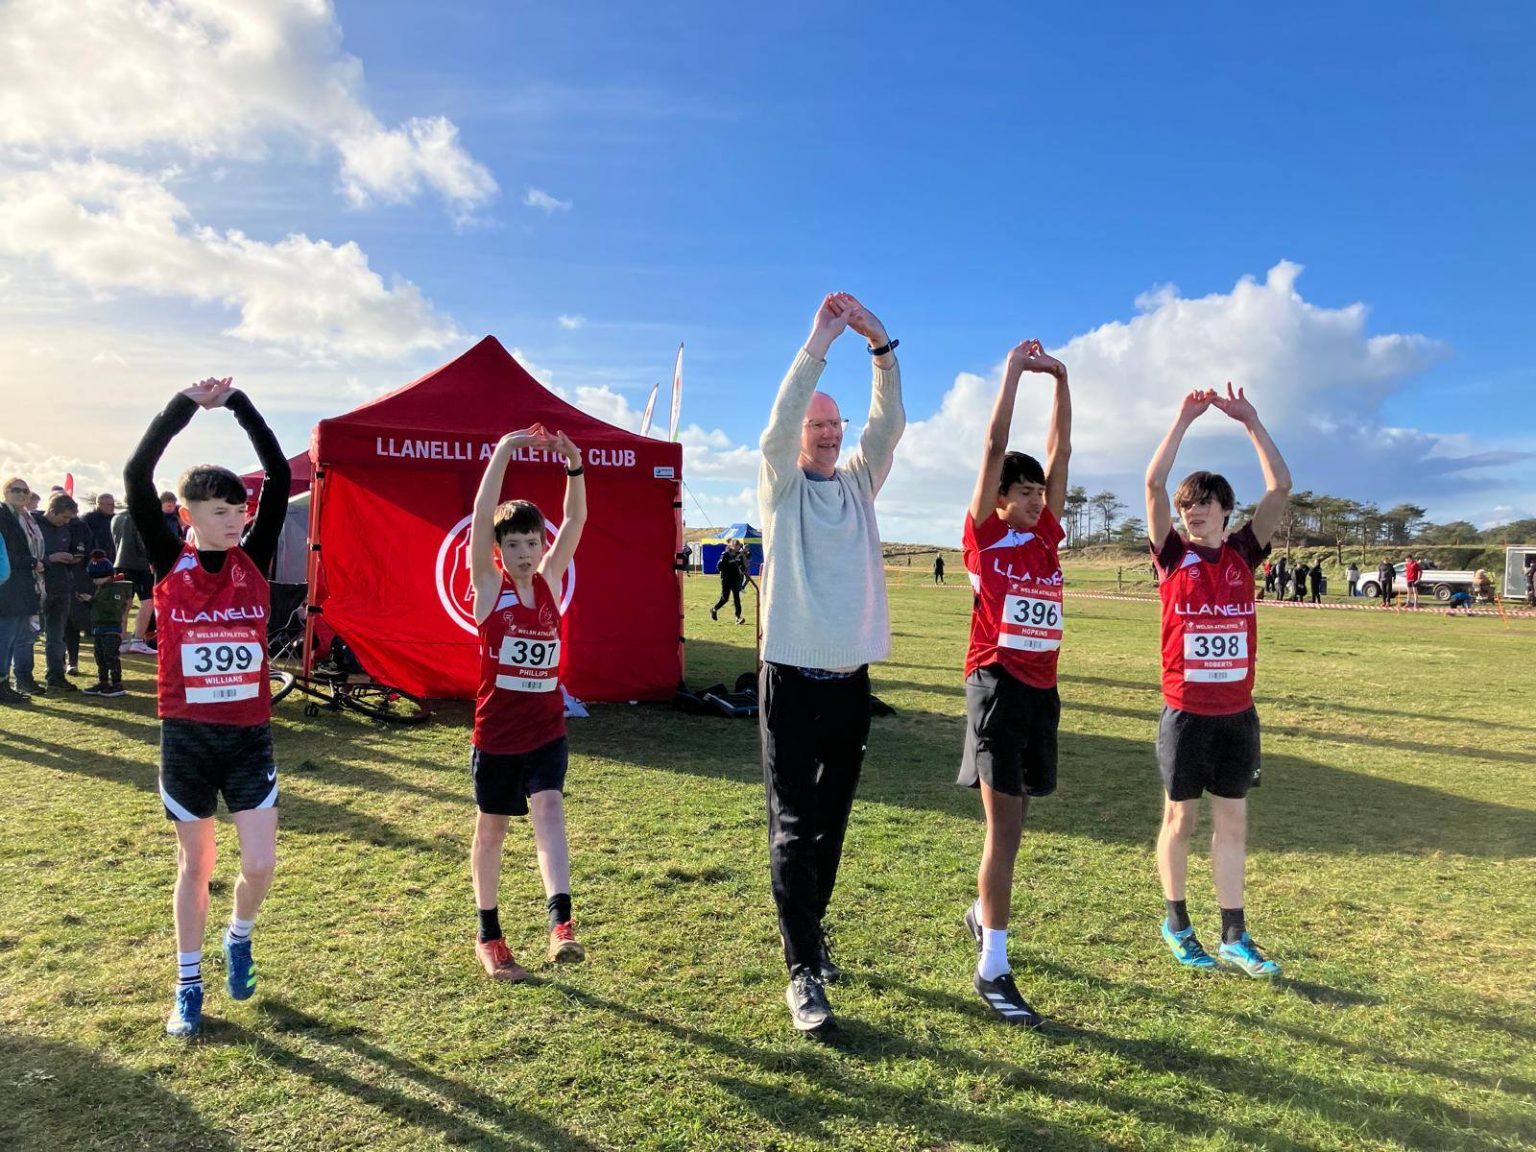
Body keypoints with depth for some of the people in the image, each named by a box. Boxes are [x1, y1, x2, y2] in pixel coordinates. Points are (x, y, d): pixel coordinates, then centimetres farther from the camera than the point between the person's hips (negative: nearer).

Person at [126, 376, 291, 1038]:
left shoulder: (254, 558, -2)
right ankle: (188, 988, 29)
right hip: (185, 735, -1)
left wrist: (239, 405, -11)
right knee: (195, 863, 11)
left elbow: (281, 475, -9)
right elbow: (136, 477, -16)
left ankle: (238, 938, 32)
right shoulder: (168, 561, -4)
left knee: (261, 863, -1)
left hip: (250, 735, 1)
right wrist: (183, 407, -19)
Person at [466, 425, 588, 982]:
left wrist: (574, 466, -17)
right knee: (491, 831, 12)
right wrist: (502, 452, -24)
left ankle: (561, 924, -23)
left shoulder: (549, 581, 2)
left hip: (546, 730, 2)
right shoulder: (488, 584, -6)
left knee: (549, 814, -15)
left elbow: (575, 522, -5)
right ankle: (489, 935, 26)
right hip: (495, 732, -2)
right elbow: (482, 517, -18)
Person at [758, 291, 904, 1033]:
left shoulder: (859, 483, 11)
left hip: (850, 681, 4)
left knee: (831, 824, 15)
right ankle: (803, 972, 4)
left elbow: (890, 425, -2)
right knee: (793, 828, -2)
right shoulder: (780, 485, 0)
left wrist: (880, 346, -13)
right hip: (792, 680, -4)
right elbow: (779, 424, -17)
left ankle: (811, 930, 33)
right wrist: (818, 344, -23)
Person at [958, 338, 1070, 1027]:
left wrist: (1059, 380, 7)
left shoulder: (1047, 535, 12)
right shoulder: (983, 535, -3)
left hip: (1042, 688, 6)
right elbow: (995, 448, -6)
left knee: (1014, 815, 17)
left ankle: (984, 913, 39)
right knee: (1006, 823, -8)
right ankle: (993, 970, 0)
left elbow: (1060, 452, 10)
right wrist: (1014, 370, -3)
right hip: (998, 685, -6)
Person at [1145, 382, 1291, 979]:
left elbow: (1280, 487, -1)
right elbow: (1154, 484, -13)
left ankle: (1235, 937, 20)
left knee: (1232, 821, 10)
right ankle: (1177, 924, 25)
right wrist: (1185, 418, -10)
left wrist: (1250, 421, -3)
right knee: (1180, 819, 9)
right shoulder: (1174, 555, -2)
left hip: (1238, 712, 3)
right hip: (1185, 711, -3)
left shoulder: (1243, 554, 5)